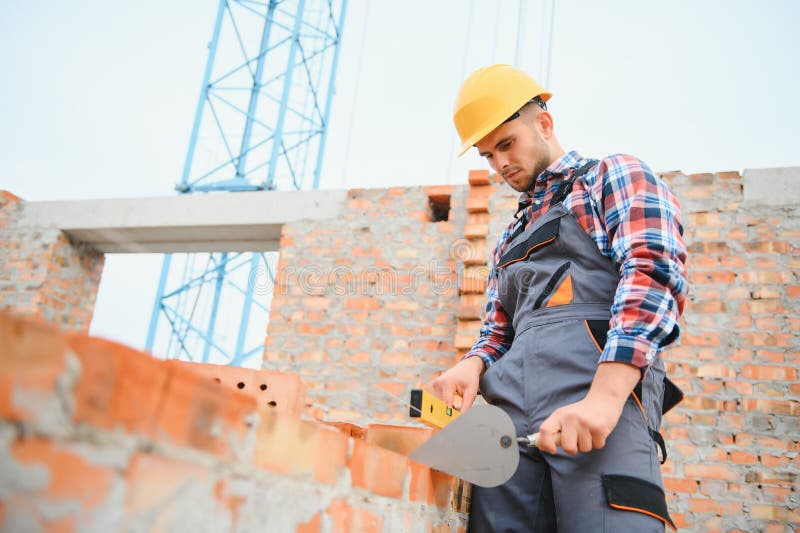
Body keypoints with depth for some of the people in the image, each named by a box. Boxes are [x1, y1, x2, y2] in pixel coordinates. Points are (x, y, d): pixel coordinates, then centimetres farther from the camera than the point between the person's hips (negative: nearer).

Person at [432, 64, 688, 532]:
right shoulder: (510, 239, 32)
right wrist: (474, 365, 3)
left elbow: (655, 272, -6)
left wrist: (605, 395, -21)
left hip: (603, 405, -5)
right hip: (508, 413, 6)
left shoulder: (615, 176, 12)